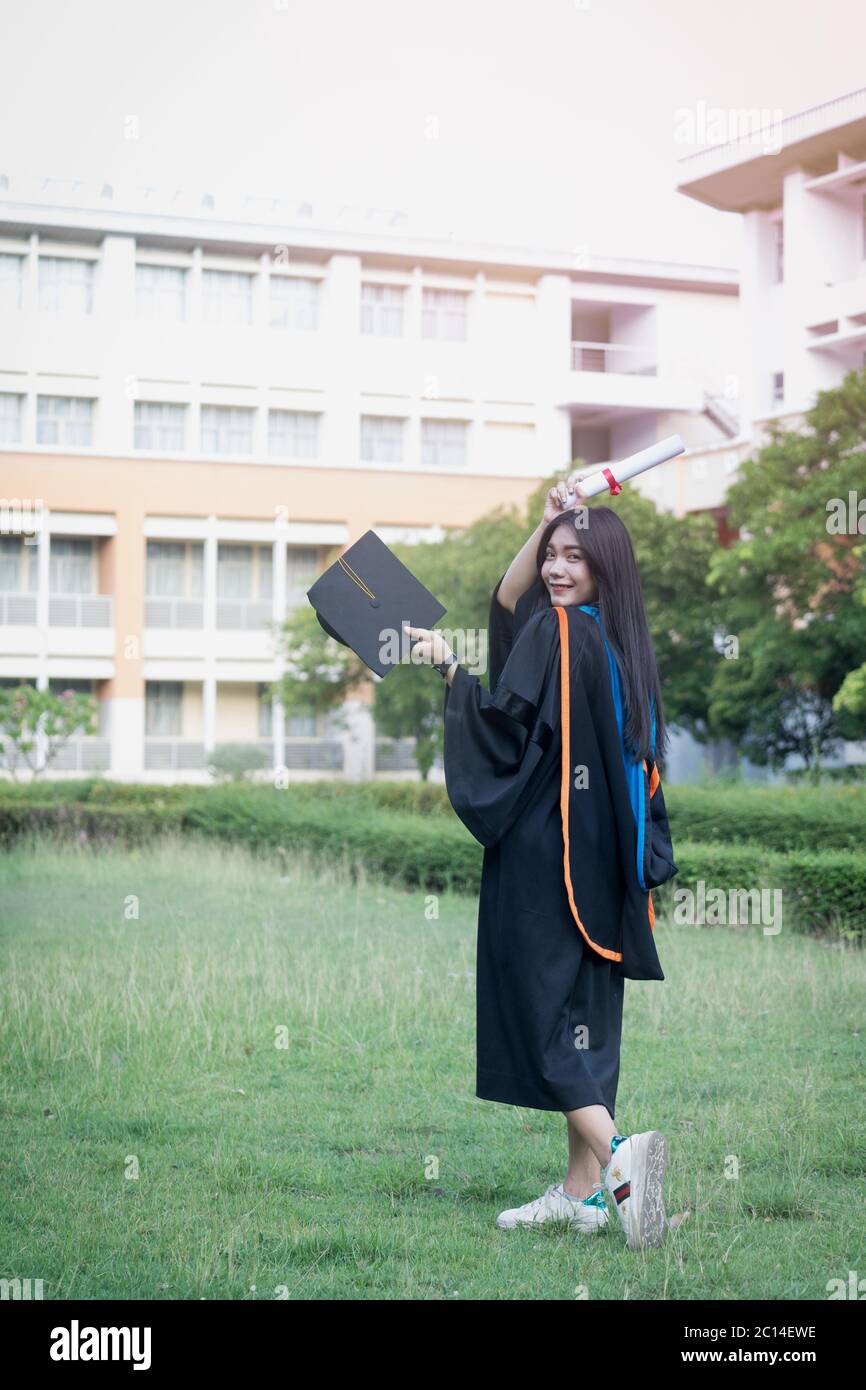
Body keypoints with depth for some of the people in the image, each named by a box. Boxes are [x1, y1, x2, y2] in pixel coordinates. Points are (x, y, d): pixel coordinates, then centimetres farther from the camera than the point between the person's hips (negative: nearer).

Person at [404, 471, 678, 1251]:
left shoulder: (553, 633, -12)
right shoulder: (627, 643, 12)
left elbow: (506, 725, -18)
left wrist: (449, 668, -9)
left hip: (544, 851, -7)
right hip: (605, 858, 7)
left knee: (544, 1007, -5)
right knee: (586, 1009, 9)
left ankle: (615, 1153, -23)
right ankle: (585, 1190, 11)